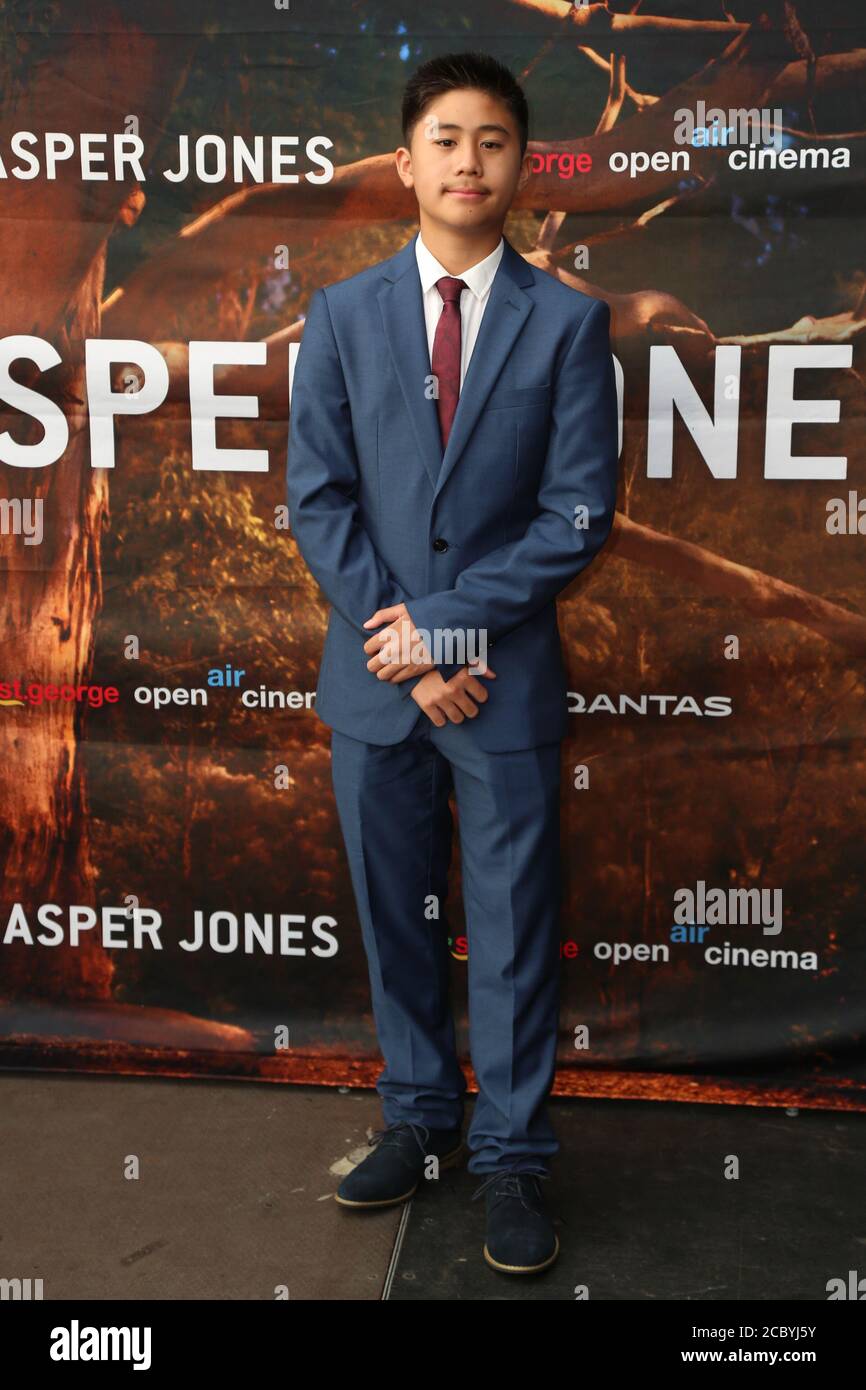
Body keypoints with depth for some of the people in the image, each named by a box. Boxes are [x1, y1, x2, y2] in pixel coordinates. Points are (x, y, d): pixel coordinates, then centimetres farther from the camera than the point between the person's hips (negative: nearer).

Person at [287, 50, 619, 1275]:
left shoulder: (569, 321, 0)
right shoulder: (342, 314, 6)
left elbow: (579, 512, -5)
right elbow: (318, 498, 1)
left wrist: (448, 622, -12)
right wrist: (403, 651, -8)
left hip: (507, 679, -2)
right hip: (372, 675, 2)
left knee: (514, 931, 5)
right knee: (394, 921, 13)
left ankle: (512, 1161, 21)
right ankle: (420, 1121, 31)